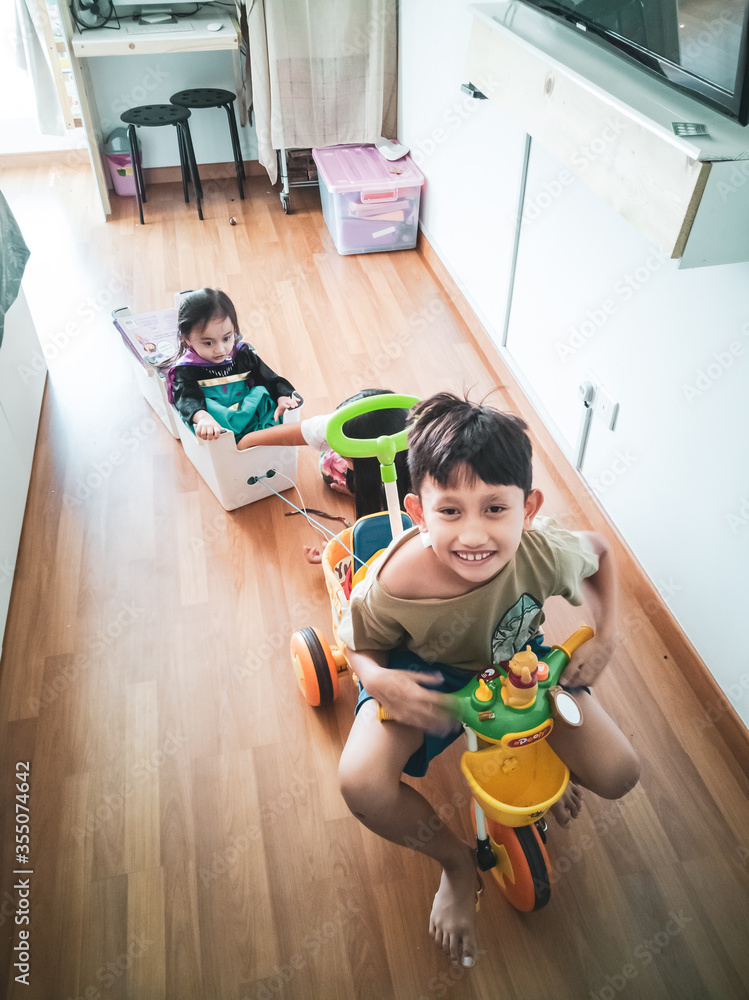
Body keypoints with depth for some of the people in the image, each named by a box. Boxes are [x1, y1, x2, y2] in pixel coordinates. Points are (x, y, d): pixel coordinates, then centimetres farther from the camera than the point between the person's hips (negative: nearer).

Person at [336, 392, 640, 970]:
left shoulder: (544, 554, -31)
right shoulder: (393, 590, -37)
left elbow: (600, 552, -5)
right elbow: (360, 646, -13)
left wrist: (604, 635, -15)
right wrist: (379, 680, -36)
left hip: (517, 661, 2)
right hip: (426, 672, -1)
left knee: (618, 775, -8)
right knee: (361, 785, -26)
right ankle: (457, 863, 9)